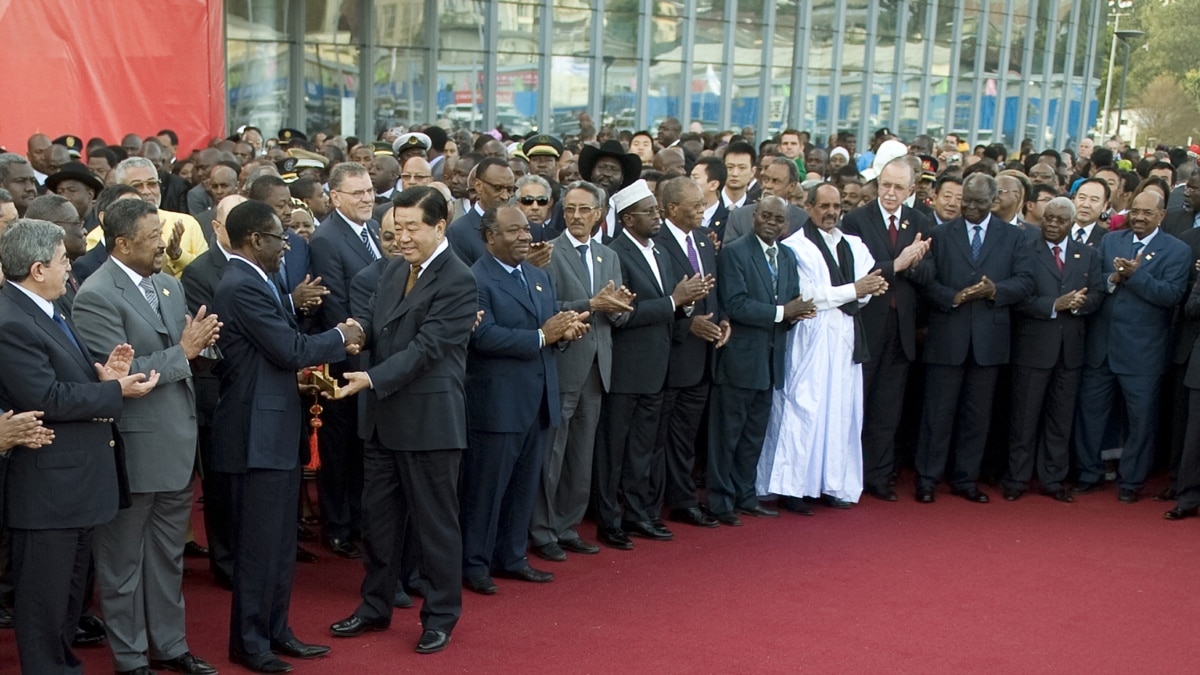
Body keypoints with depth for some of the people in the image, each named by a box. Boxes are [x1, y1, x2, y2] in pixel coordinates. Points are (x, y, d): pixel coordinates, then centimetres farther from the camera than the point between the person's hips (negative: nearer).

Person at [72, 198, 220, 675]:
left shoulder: (168, 285, 9)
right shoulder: (96, 297, -17)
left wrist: (199, 340, -6)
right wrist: (183, 351, -20)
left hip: (177, 443, 8)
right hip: (132, 449, -7)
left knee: (168, 554, 19)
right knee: (124, 559, 9)